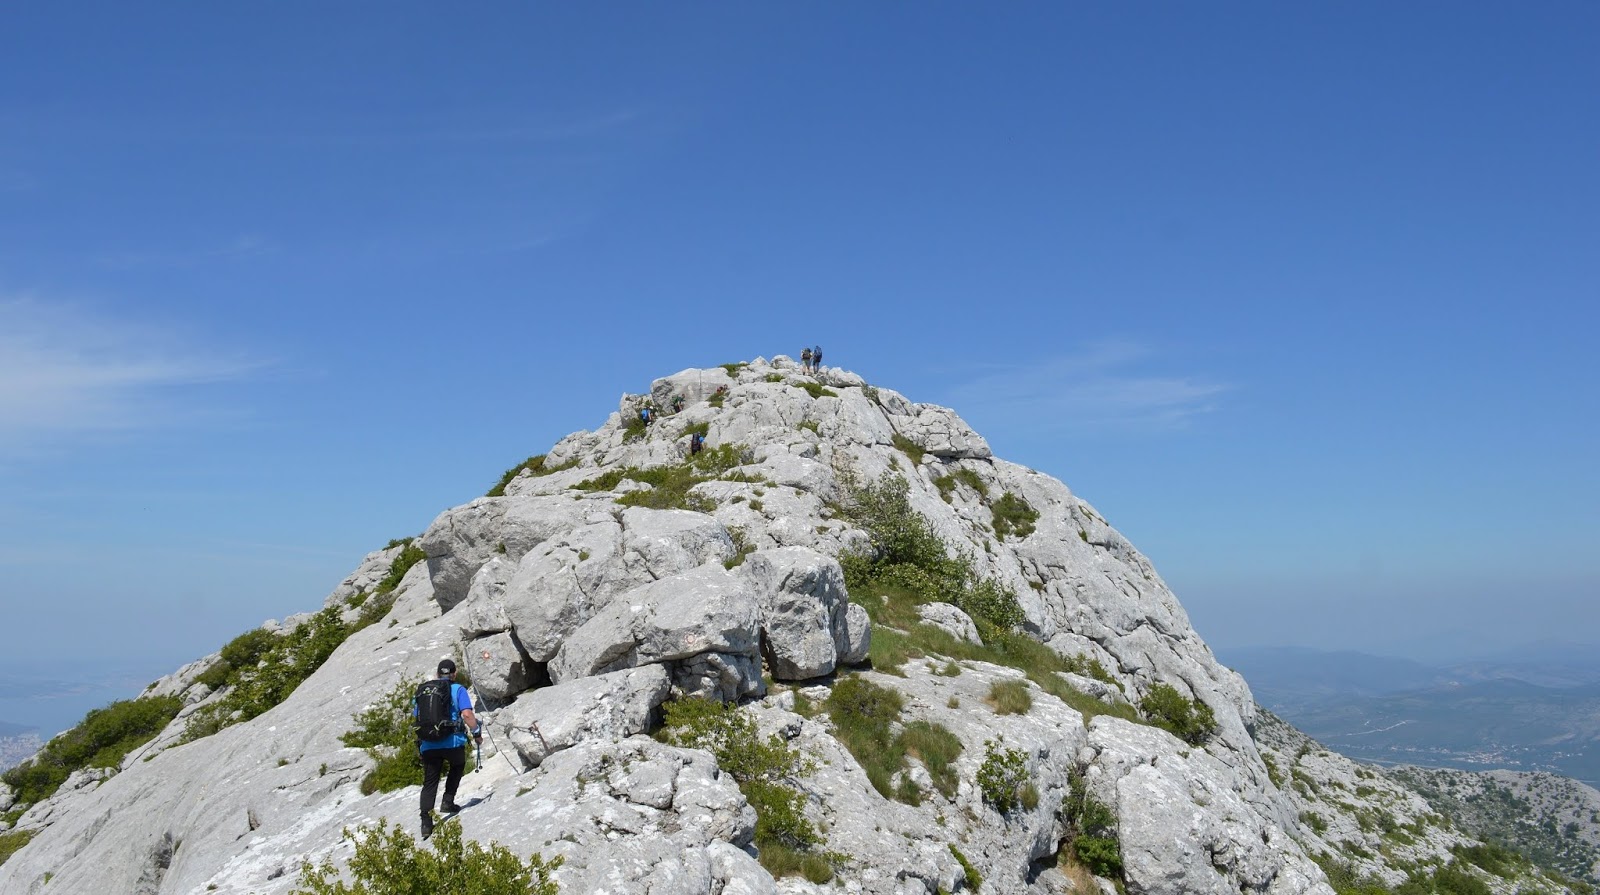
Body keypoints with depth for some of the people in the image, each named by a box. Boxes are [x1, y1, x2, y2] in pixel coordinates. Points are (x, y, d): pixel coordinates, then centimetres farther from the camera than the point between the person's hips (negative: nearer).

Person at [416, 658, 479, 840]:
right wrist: (477, 733, 0)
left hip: (428, 745, 3)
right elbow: (467, 714, -12)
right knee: (457, 766, 28)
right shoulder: (458, 690, 1)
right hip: (453, 742, -3)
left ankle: (426, 824, 0)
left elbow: (416, 717, 16)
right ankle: (448, 801, 18)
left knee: (429, 783, 9)